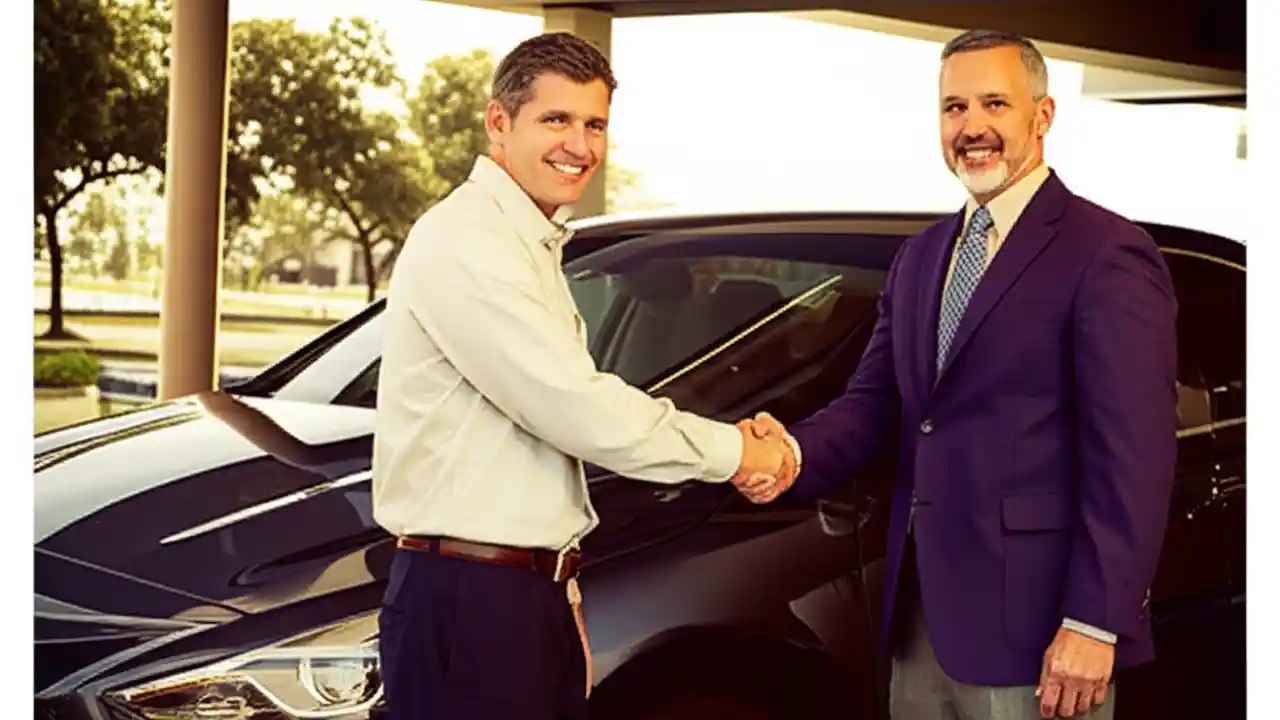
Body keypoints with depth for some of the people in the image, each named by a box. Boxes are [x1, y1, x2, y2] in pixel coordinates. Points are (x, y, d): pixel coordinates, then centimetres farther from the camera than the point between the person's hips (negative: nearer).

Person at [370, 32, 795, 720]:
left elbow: (565, 407, 9)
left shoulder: (531, 244, 16)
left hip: (538, 589, 9)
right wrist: (731, 450, -8)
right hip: (466, 596, -9)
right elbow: (581, 411, -20)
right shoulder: (465, 243, -16)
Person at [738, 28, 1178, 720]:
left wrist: (1094, 625, -19)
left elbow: (1132, 459, -15)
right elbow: (871, 400, 10)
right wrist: (794, 453, -12)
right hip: (920, 619, 7)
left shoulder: (1106, 255, -10)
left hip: (1030, 632, -7)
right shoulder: (919, 257, 15)